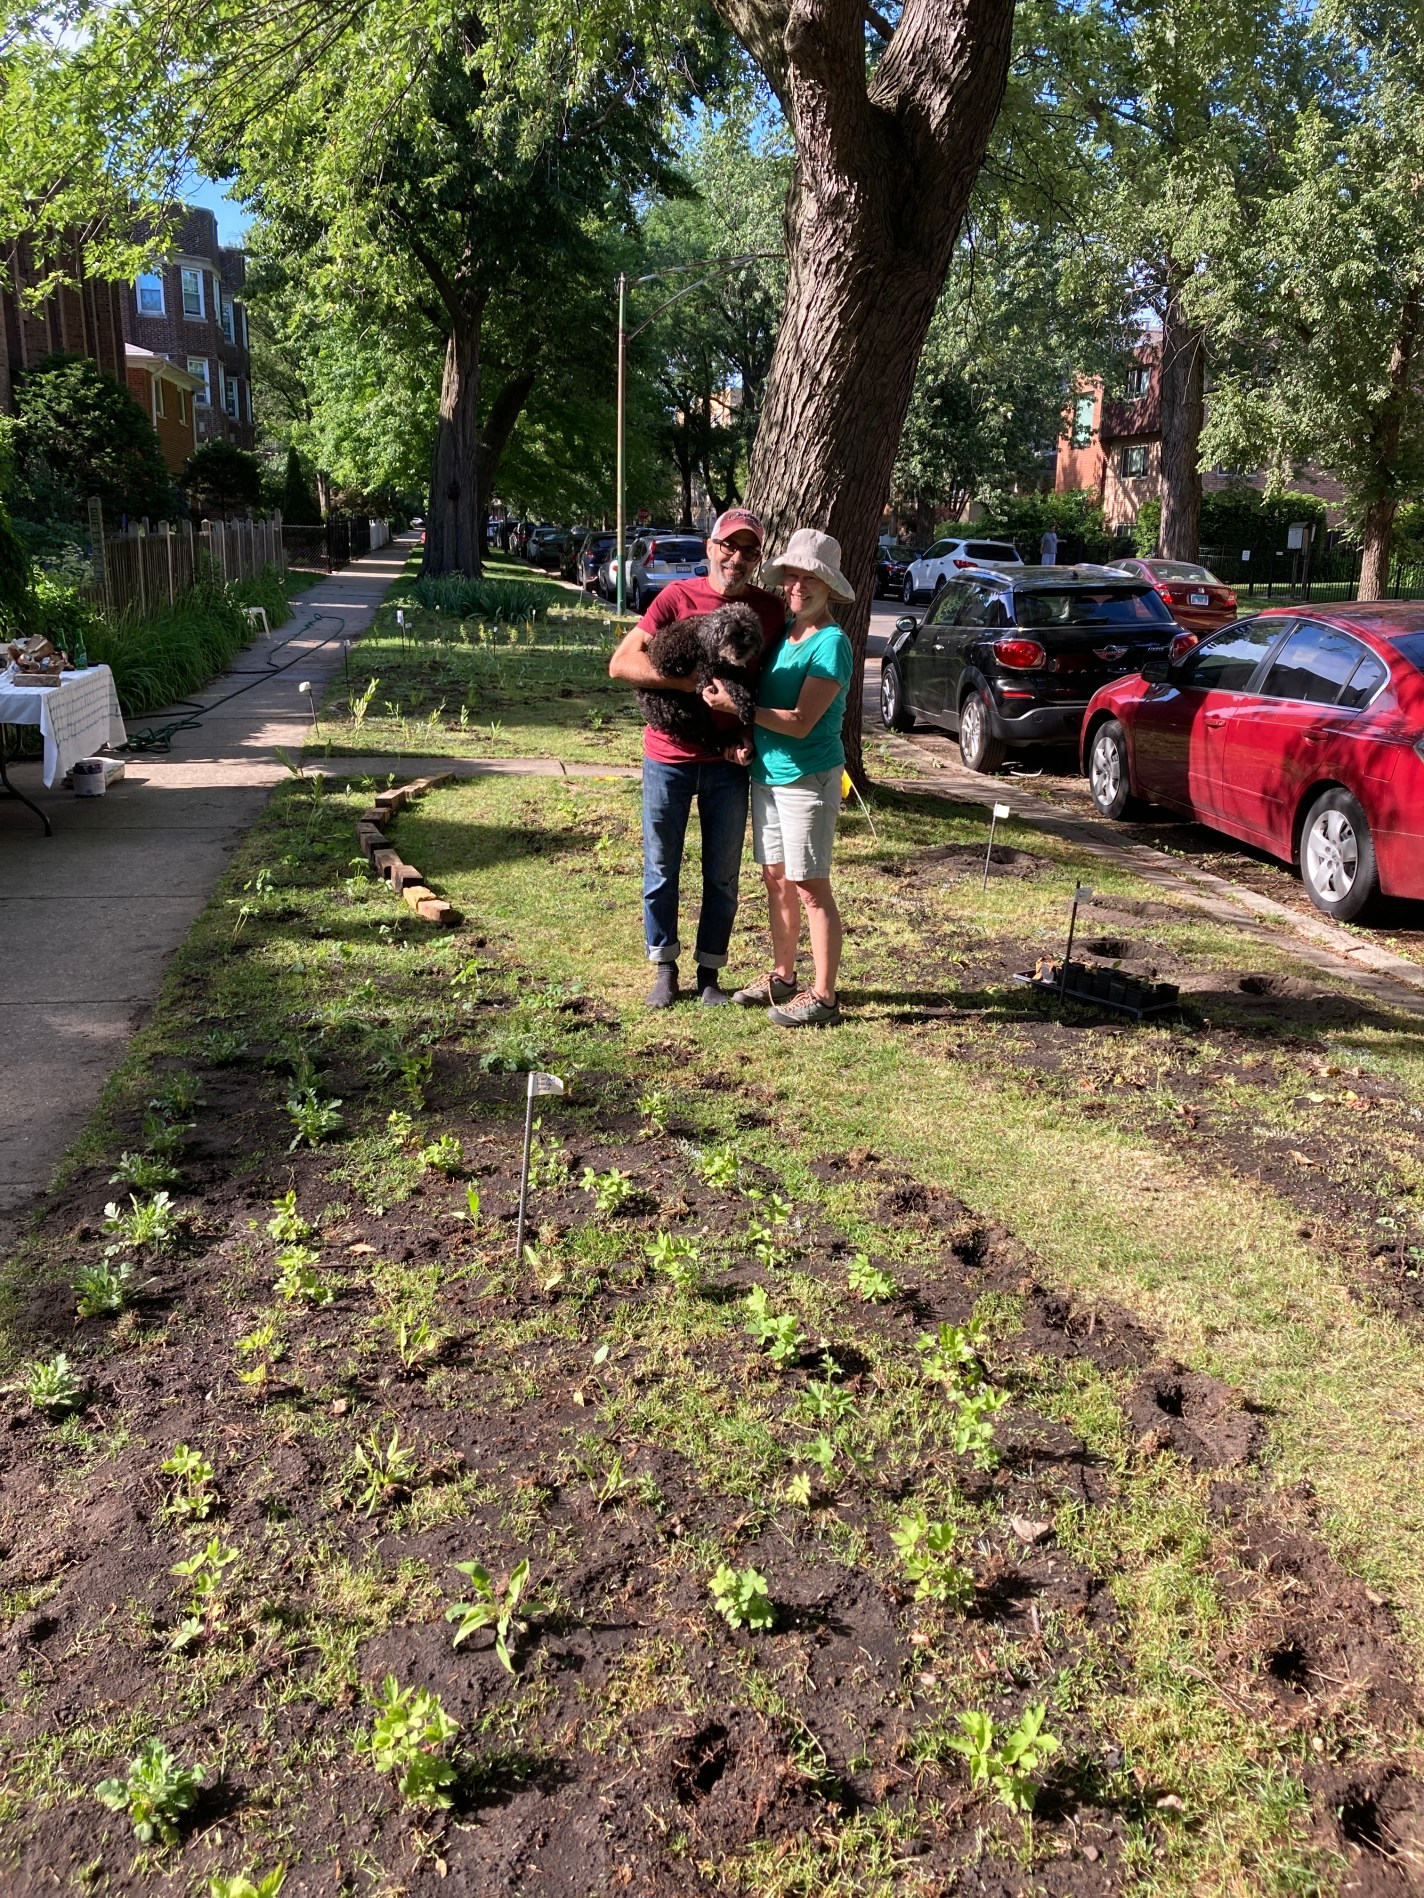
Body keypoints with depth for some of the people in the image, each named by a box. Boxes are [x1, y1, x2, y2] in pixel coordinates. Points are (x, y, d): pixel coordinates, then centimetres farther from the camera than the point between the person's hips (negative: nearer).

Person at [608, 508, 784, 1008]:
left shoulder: (769, 609, 1)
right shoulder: (677, 597, -6)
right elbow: (621, 663, -13)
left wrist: (747, 736, -8)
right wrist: (690, 682, -24)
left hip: (728, 762, 2)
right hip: (669, 757, -2)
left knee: (722, 876, 9)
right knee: (661, 869, 8)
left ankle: (709, 975, 23)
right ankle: (665, 970, 23)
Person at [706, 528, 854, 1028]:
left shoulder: (832, 644, -14)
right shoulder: (778, 631, 10)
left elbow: (800, 722, -20)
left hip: (807, 779, -8)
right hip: (765, 774, 8)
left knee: (810, 887, -3)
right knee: (776, 879, 14)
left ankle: (823, 996, 4)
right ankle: (782, 977, 27)